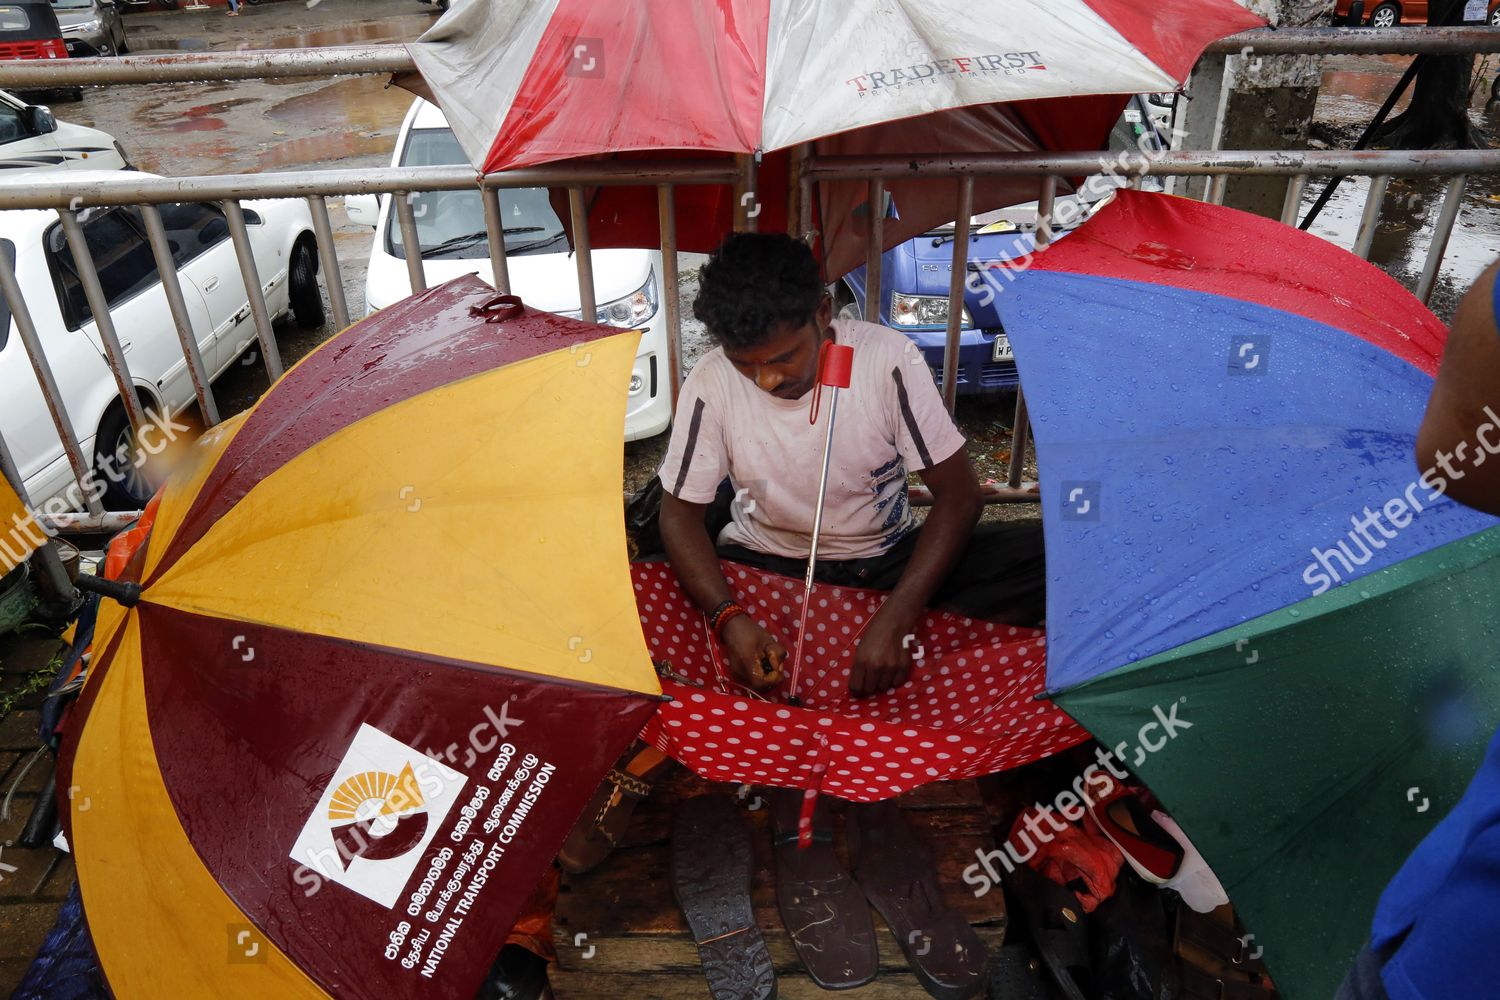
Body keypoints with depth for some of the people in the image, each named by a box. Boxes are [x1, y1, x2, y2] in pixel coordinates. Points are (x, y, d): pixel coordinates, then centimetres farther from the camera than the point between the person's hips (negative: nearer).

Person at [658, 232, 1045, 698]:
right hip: (764, 567, 1)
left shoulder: (889, 358, -19)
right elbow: (680, 514, -9)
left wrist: (893, 621, -26)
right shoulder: (712, 383, -17)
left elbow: (958, 494, -15)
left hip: (887, 560, 0)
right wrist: (728, 618, -27)